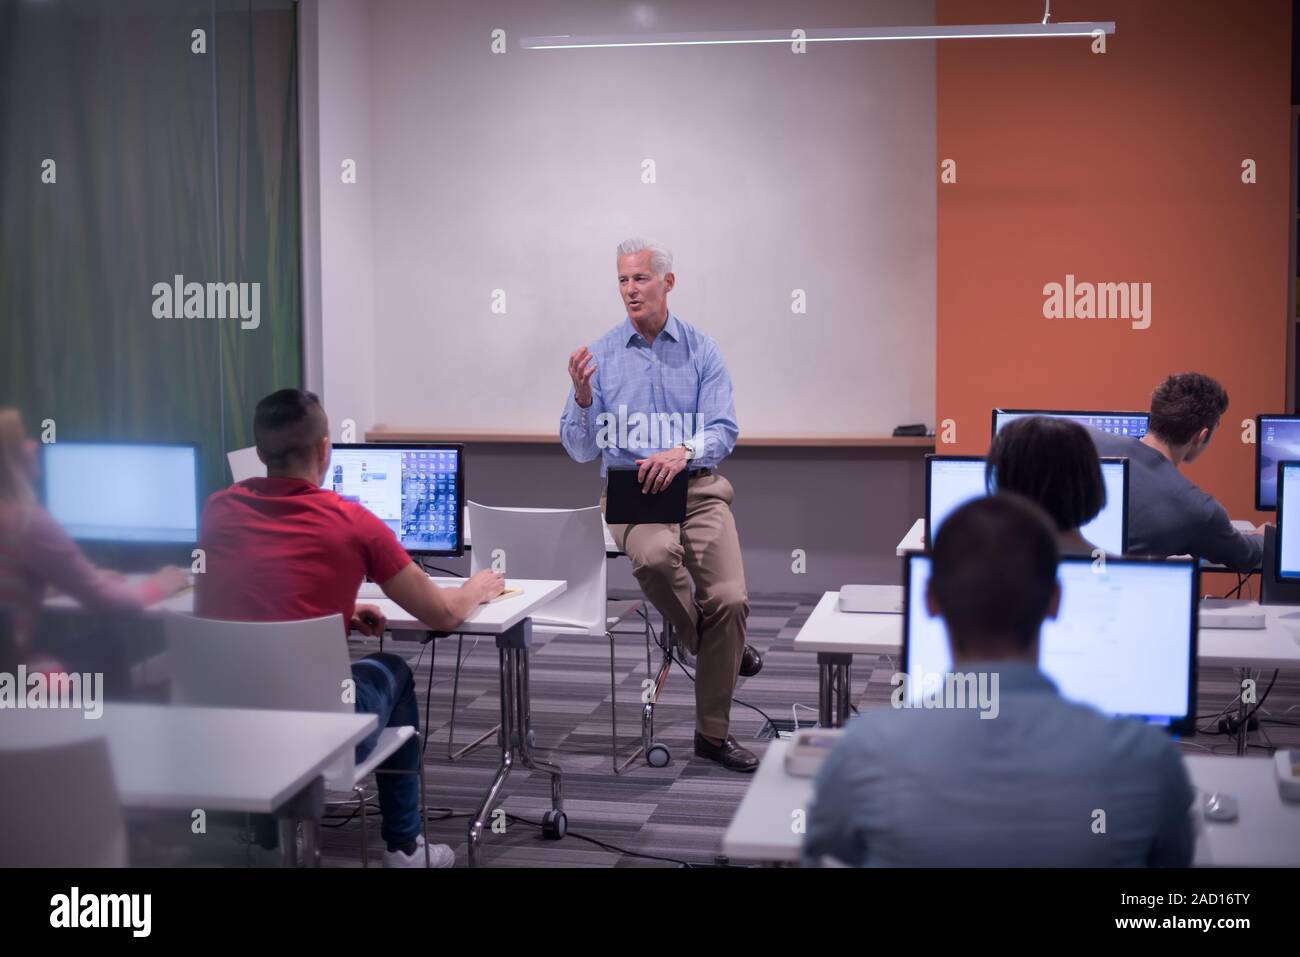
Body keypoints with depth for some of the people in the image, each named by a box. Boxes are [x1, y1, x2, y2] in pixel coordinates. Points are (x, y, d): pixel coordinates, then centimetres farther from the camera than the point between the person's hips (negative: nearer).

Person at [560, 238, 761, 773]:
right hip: (630, 489, -1)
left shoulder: (701, 351, 4)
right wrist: (582, 397, -18)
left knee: (730, 598, -16)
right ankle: (701, 642, -3)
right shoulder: (601, 354, 4)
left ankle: (713, 733, 1)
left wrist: (684, 452, -26)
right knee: (654, 554, -36)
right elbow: (580, 450, 1)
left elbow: (723, 431, -5)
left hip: (698, 488, 1)